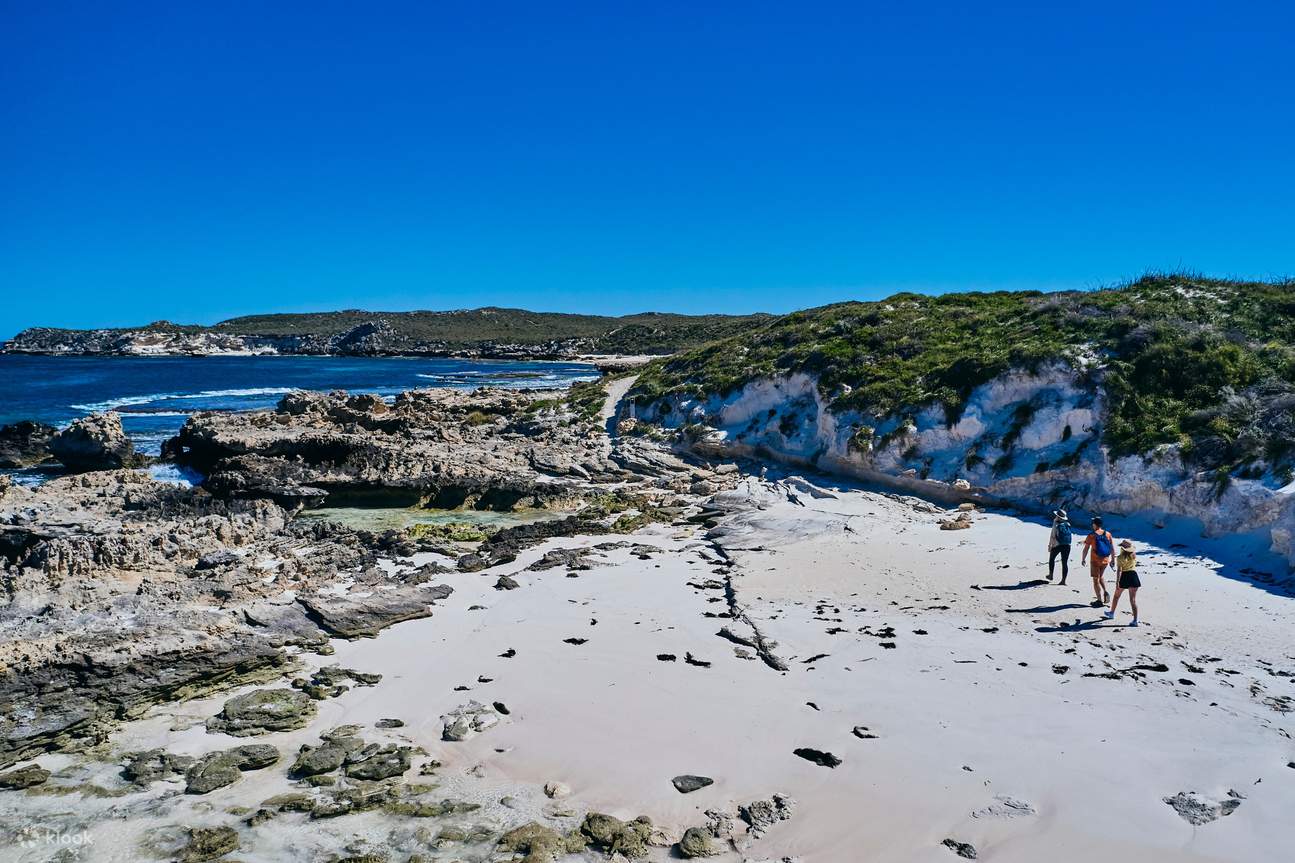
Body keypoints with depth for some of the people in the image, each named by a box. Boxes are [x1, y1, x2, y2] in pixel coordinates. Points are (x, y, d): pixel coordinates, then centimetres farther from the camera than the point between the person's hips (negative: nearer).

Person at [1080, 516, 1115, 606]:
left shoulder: (1091, 536, -12)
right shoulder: (1108, 534, -1)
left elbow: (1086, 549, -9)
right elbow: (1112, 548, 3)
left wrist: (1083, 559, 4)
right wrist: (1113, 559, 14)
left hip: (1095, 561, -5)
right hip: (1105, 560, 5)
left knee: (1096, 580, 5)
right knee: (1100, 577, 26)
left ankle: (1100, 600, 5)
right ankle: (1105, 593, 8)